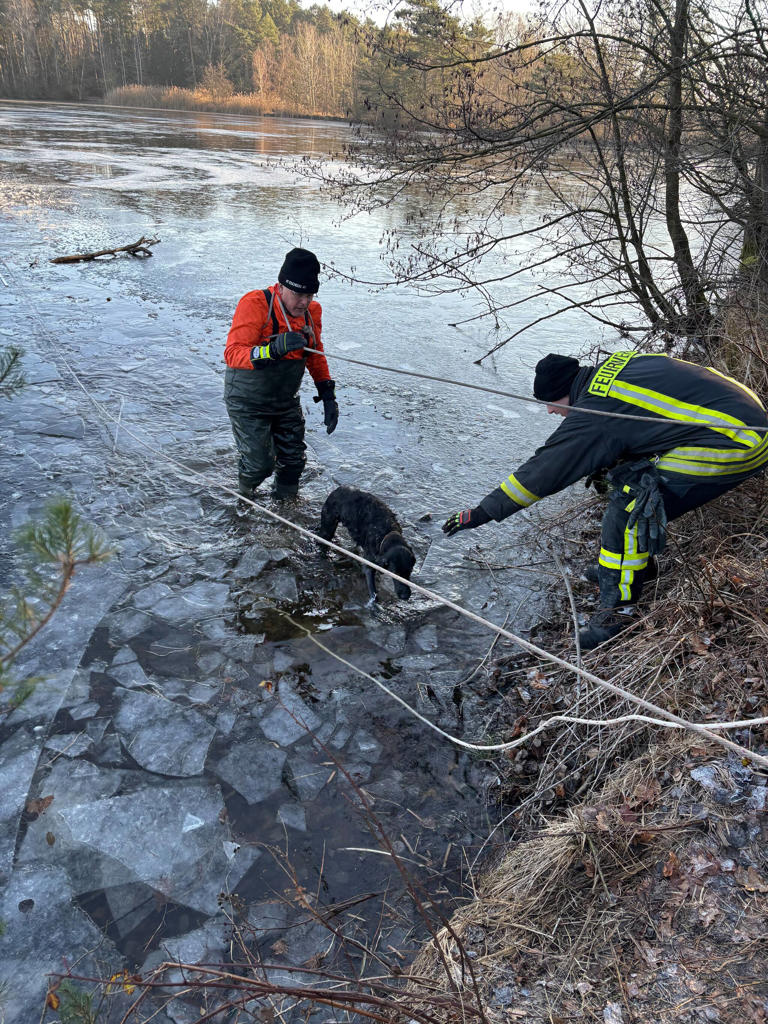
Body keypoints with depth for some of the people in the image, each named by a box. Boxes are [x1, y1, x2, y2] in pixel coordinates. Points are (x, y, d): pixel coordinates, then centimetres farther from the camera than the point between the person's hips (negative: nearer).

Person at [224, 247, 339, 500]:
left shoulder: (311, 312, -2)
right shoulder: (255, 305, -23)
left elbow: (316, 356, 13)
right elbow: (232, 353, -34)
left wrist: (328, 396, 4)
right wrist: (273, 349, -51)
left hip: (287, 402, 6)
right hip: (248, 403, -5)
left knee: (293, 461, 7)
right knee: (260, 464, -8)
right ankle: (244, 497, 27)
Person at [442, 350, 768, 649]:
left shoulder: (593, 415, -17)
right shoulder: (614, 365, 7)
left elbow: (543, 472, -14)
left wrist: (482, 512, -9)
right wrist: (604, 465, 33)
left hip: (734, 445, -10)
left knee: (630, 504, -14)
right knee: (629, 475, 16)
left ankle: (620, 610, -6)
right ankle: (637, 562, 28)